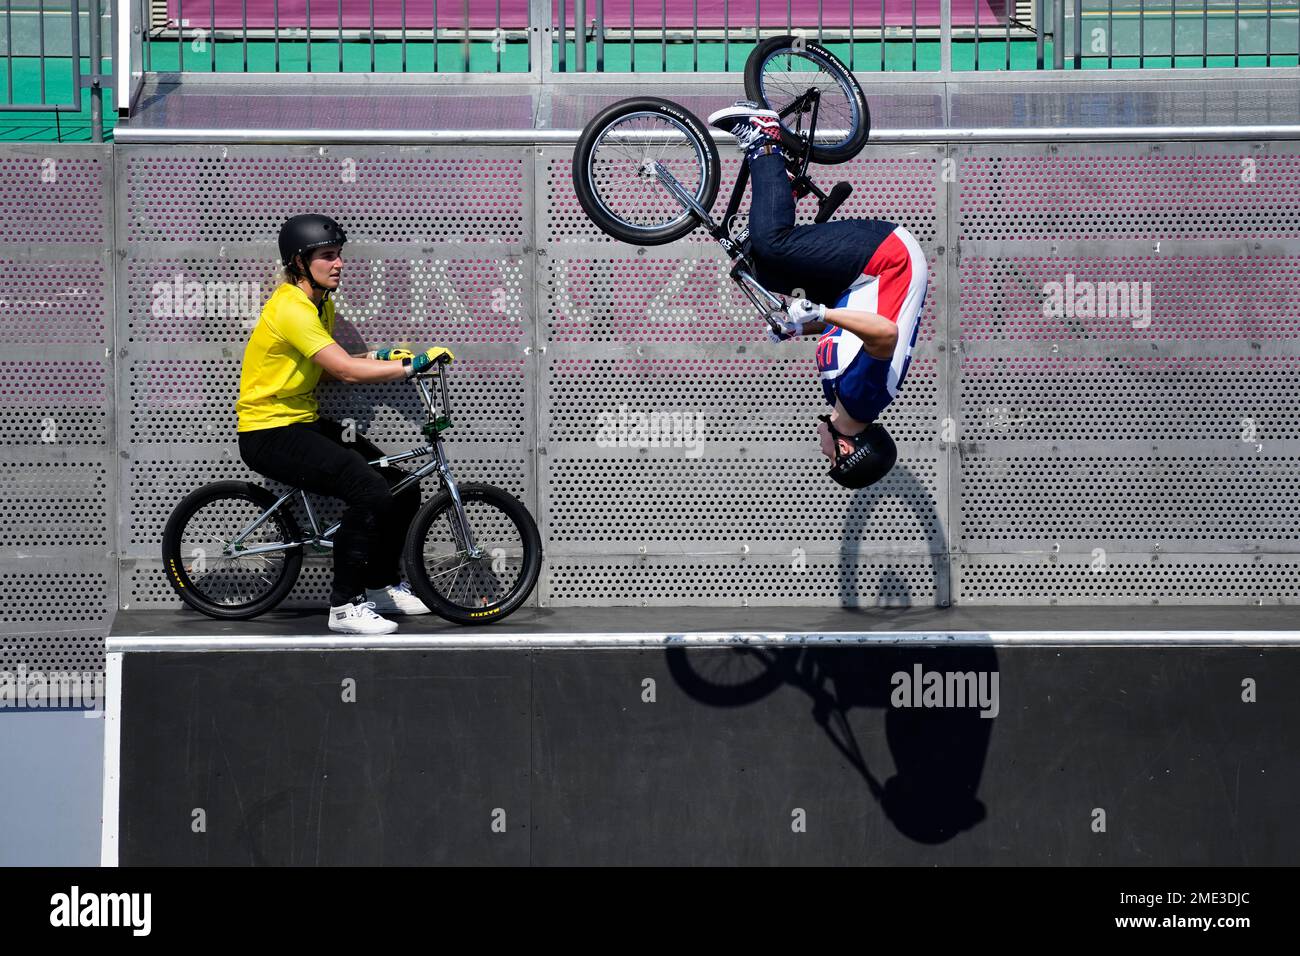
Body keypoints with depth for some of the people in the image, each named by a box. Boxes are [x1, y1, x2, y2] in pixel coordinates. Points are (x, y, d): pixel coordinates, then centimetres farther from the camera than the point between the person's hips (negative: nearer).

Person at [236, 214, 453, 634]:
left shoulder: (321, 301, 10)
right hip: (270, 433, -10)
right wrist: (412, 365, -27)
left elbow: (335, 364, 13)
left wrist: (381, 358, -3)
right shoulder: (291, 308, -23)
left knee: (402, 486, 4)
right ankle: (345, 607, -17)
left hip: (304, 421, 10)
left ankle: (384, 585, 23)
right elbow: (345, 371, -29)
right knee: (370, 492, -25)